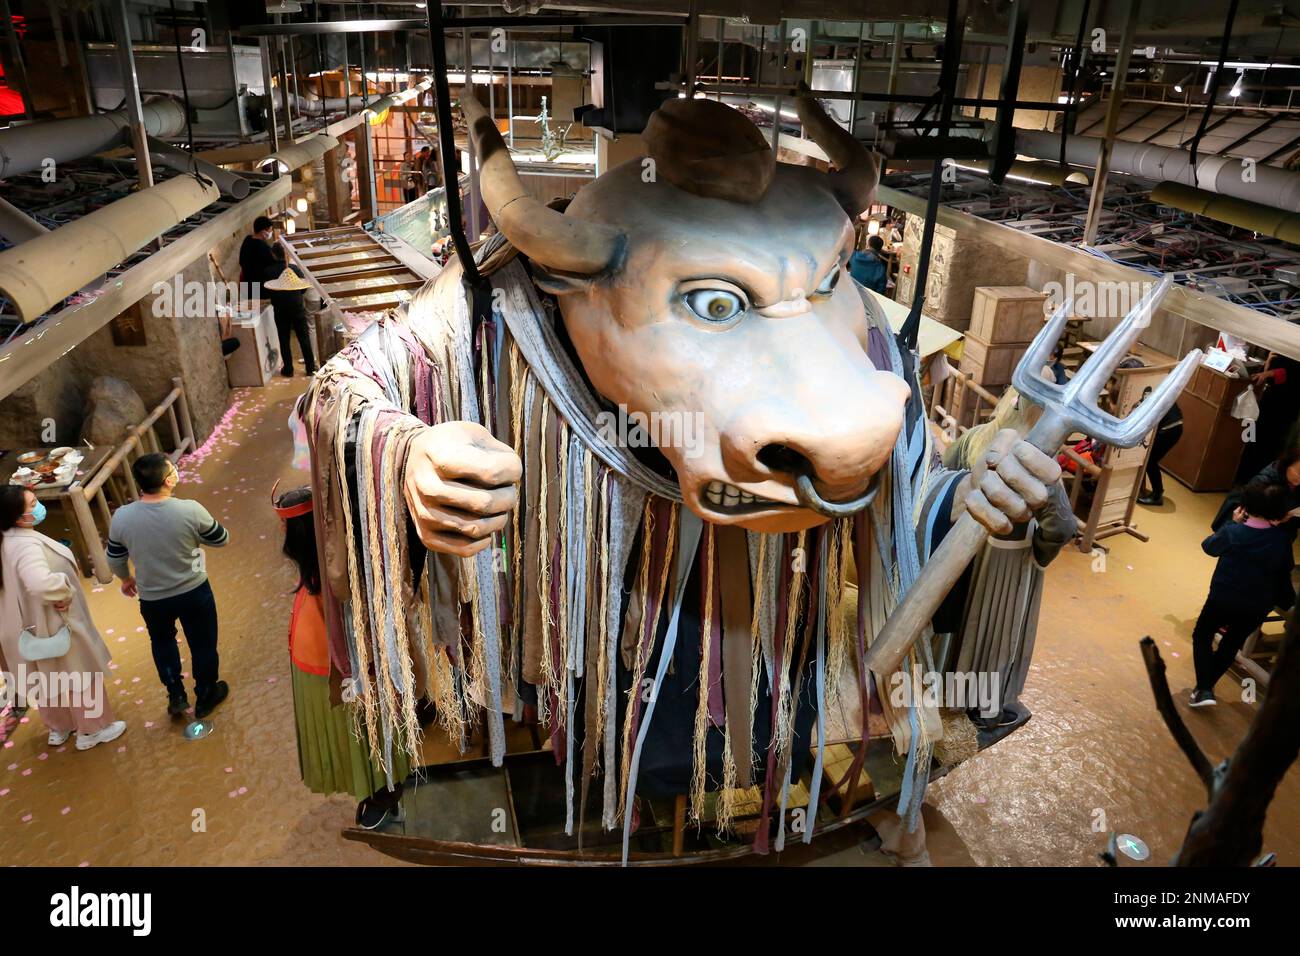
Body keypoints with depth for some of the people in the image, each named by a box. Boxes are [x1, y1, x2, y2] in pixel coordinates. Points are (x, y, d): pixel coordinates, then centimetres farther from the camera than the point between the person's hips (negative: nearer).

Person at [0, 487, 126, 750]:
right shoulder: (26, 546, -33)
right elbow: (41, 584, -50)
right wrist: (65, 593, -31)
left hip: (30, 624, 9)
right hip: (53, 624, -9)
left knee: (51, 679, 27)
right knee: (79, 677, 13)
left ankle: (58, 729, 45)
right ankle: (91, 730, 29)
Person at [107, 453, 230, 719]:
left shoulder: (122, 517, -18)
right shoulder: (190, 510, -26)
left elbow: (115, 560, -1)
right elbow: (221, 539, -9)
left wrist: (126, 579, 20)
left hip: (151, 598, 2)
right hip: (194, 592, -2)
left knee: (162, 642, 30)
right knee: (202, 644, 20)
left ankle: (176, 697, 36)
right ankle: (205, 697, 38)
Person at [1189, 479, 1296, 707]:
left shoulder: (1232, 531, -18)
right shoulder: (1283, 539, -9)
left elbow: (1208, 547, 1)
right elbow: (1284, 572, 5)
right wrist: (1287, 601, 22)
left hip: (1222, 598, -3)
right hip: (1257, 607, 3)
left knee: (1202, 636, 15)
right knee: (1231, 645, 22)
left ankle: (1203, 690, 2)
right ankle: (1206, 686, 29)